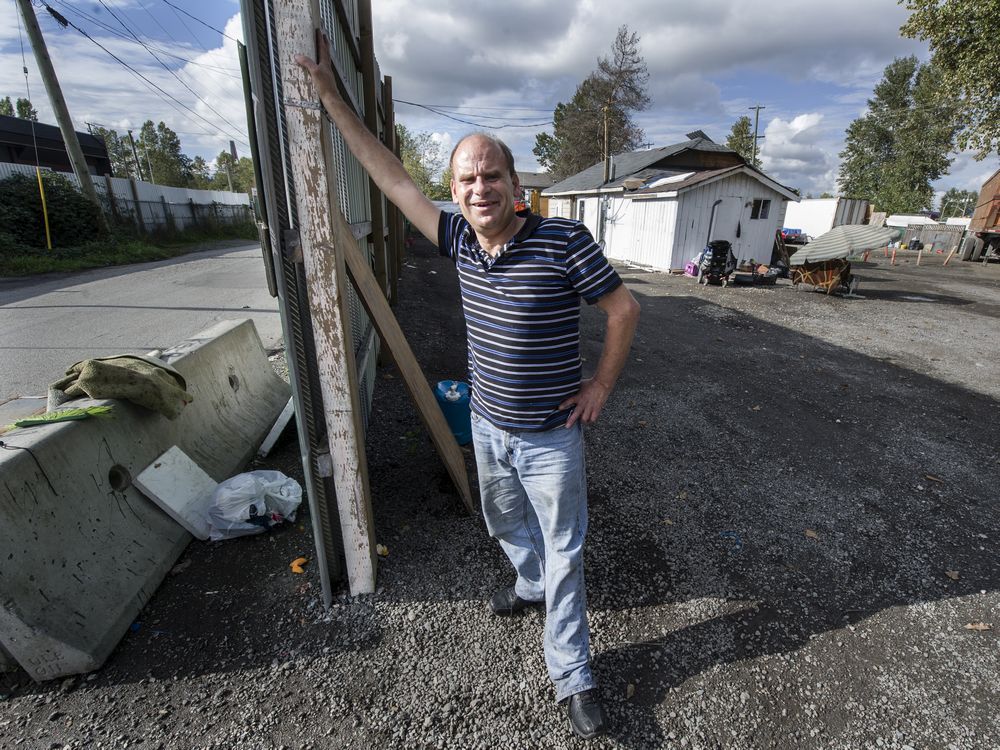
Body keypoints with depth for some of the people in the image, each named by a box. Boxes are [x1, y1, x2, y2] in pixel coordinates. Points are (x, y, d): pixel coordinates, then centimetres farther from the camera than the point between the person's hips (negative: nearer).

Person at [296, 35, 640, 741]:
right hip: (488, 424, 6)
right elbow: (393, 177, 4)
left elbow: (624, 308, -10)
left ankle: (572, 677, 30)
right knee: (507, 525, 27)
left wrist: (603, 385, -8)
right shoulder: (460, 239, -3)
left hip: (550, 436, -5)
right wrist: (329, 92, 8)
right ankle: (533, 586, 58)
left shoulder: (564, 239, -19)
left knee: (563, 550, 11)